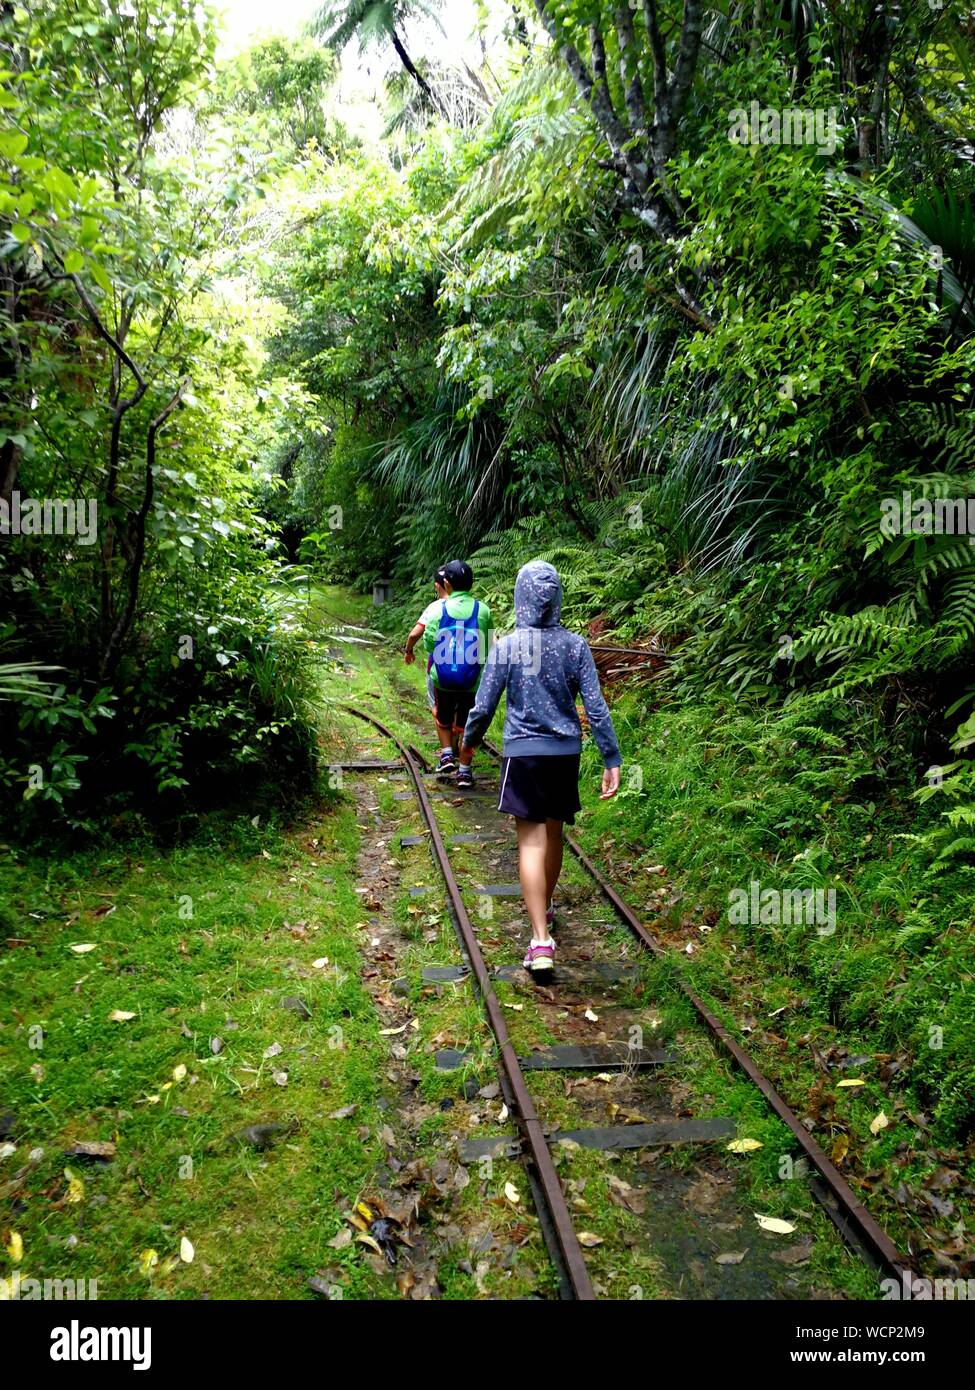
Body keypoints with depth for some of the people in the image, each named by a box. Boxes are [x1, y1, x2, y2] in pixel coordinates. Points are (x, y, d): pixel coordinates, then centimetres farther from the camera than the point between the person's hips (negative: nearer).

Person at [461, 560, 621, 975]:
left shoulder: (507, 646, -8)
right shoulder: (575, 645, -3)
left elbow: (483, 707, -4)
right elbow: (596, 708, -5)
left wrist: (469, 742, 15)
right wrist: (612, 761, 0)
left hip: (523, 753, -3)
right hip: (566, 752, 3)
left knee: (531, 842, -3)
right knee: (554, 834, 20)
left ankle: (541, 941, -11)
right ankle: (544, 908, 42)